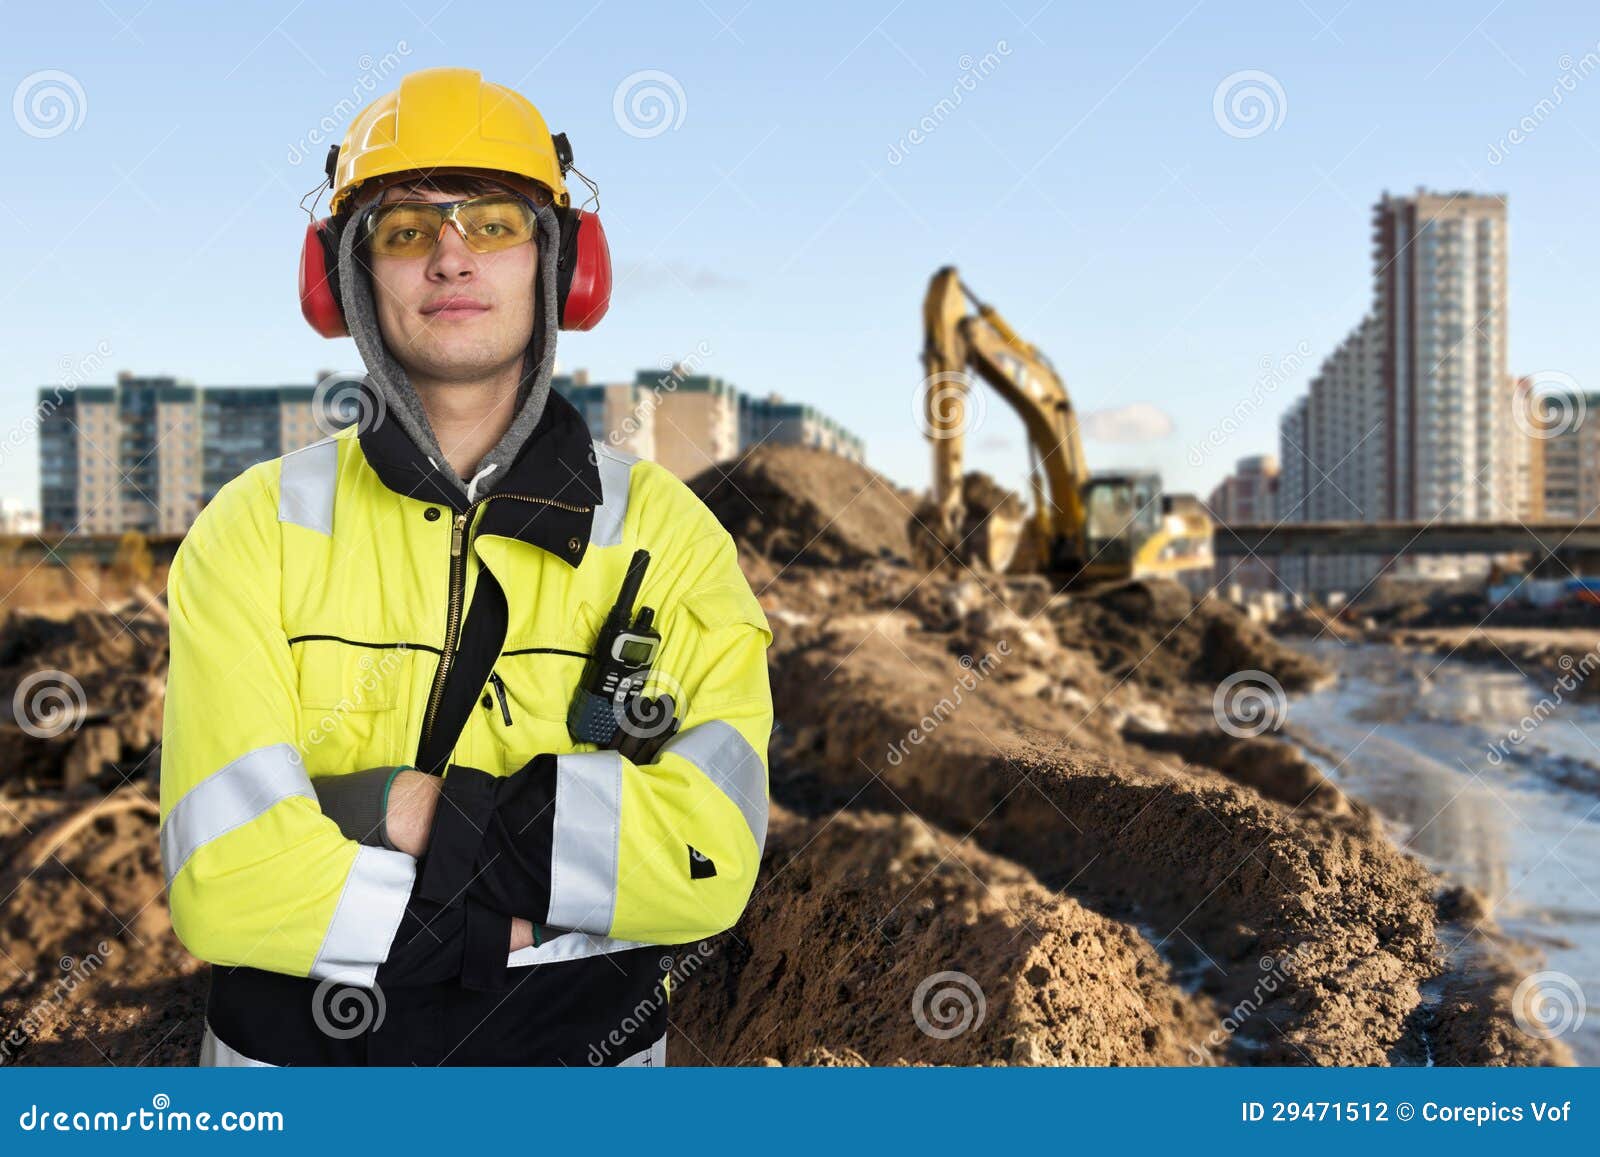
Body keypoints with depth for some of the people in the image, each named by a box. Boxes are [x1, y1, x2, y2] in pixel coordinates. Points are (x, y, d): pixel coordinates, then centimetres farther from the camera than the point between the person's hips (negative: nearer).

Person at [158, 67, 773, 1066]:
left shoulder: (665, 533, -8)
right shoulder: (256, 529, -8)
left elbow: (708, 860, -21)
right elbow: (225, 880, -19)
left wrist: (401, 809, -23)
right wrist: (512, 925, -20)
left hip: (577, 1055, 0)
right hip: (296, 1052, 0)